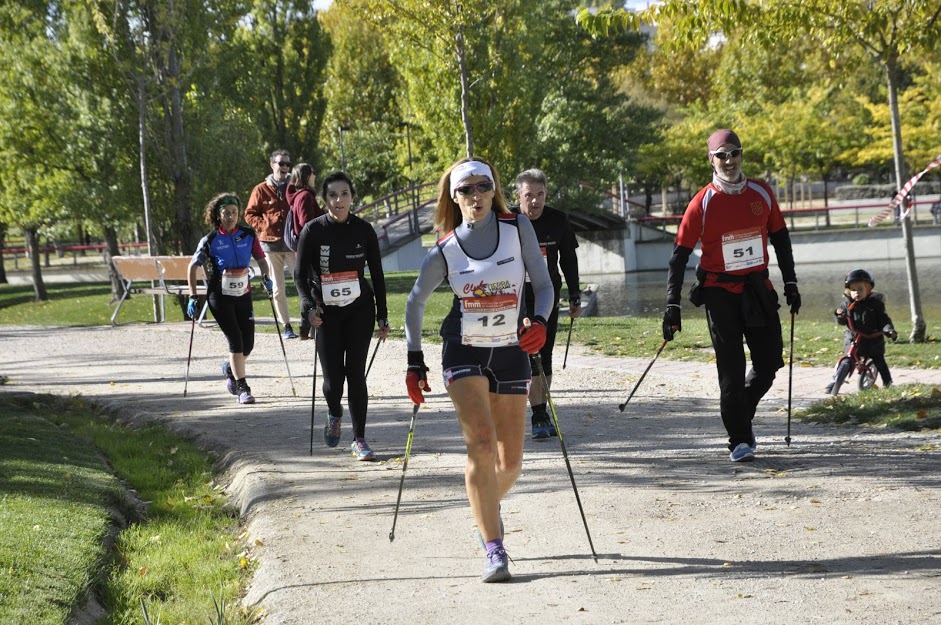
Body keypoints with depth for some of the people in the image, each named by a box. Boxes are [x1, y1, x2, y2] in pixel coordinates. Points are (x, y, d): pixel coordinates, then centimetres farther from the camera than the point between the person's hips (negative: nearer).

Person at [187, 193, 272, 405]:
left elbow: (261, 259, 10)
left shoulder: (248, 235, 1)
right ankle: (242, 387, -4)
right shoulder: (210, 240, -5)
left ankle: (230, 368, 37)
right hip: (219, 297, -3)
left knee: (248, 343, 6)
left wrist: (266, 278, -9)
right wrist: (193, 297, -2)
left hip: (243, 294, 4)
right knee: (235, 340, -11)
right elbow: (193, 267, 2)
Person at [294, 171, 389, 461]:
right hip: (326, 313, 0)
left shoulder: (363, 230, -3)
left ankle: (359, 440, 5)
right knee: (332, 377, -2)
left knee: (356, 373, -5)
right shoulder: (313, 231, -6)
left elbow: (377, 274, 5)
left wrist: (382, 316, 4)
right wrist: (310, 306, -17)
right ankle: (334, 415, 33)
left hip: (360, 310, 0)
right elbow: (300, 275, 0)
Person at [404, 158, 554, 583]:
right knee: (481, 444, -19)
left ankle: (487, 508, 39)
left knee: (511, 461, 5)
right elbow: (415, 302, 7)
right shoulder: (445, 250, -6)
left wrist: (539, 322, -21)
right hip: (464, 353, -2)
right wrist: (414, 362, 5)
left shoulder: (518, 228, -6)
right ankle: (494, 551, -16)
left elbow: (543, 284, -1)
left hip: (511, 352, 2)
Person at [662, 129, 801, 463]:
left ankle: (742, 415, 30)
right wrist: (672, 306, -10)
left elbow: (780, 238, 15)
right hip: (720, 293, -4)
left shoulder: (762, 193, 3)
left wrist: (790, 283, 13)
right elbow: (680, 254, -6)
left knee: (770, 362, 6)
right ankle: (739, 440, 3)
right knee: (731, 369, -6)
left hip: (758, 289, 4)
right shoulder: (702, 203, -8)